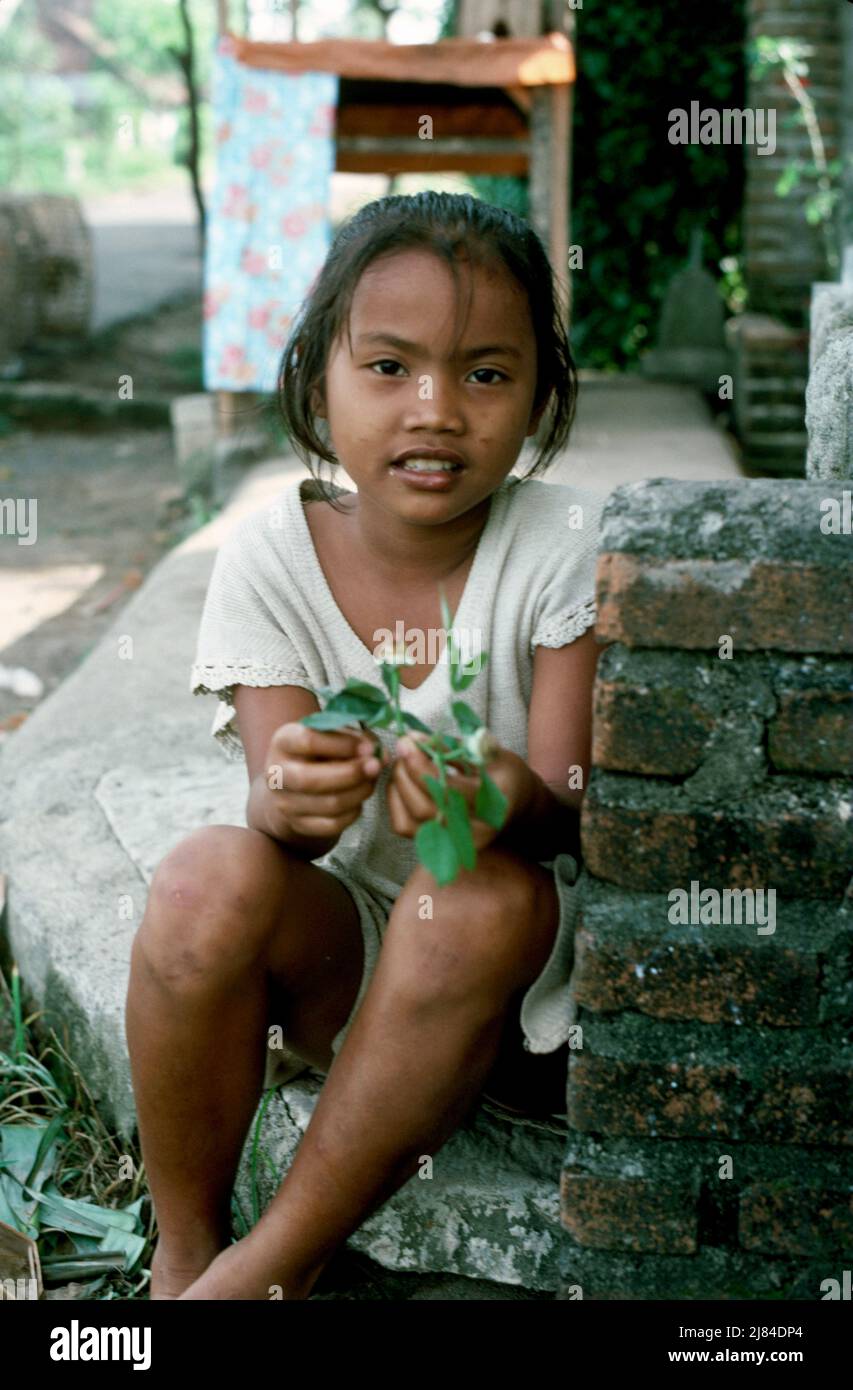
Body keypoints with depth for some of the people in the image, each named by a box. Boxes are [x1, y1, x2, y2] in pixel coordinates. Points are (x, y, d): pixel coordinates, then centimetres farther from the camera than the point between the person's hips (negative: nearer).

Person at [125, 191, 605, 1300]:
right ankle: (185, 1252, -7)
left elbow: (572, 812, -16)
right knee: (210, 878, -28)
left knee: (485, 894, -34)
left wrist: (515, 798, -41)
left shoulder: (564, 544, -12)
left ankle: (271, 1265, -17)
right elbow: (283, 818, -16)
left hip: (514, 964, -1)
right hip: (337, 950, 1)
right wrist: (288, 801, -42)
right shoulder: (271, 556, -8)